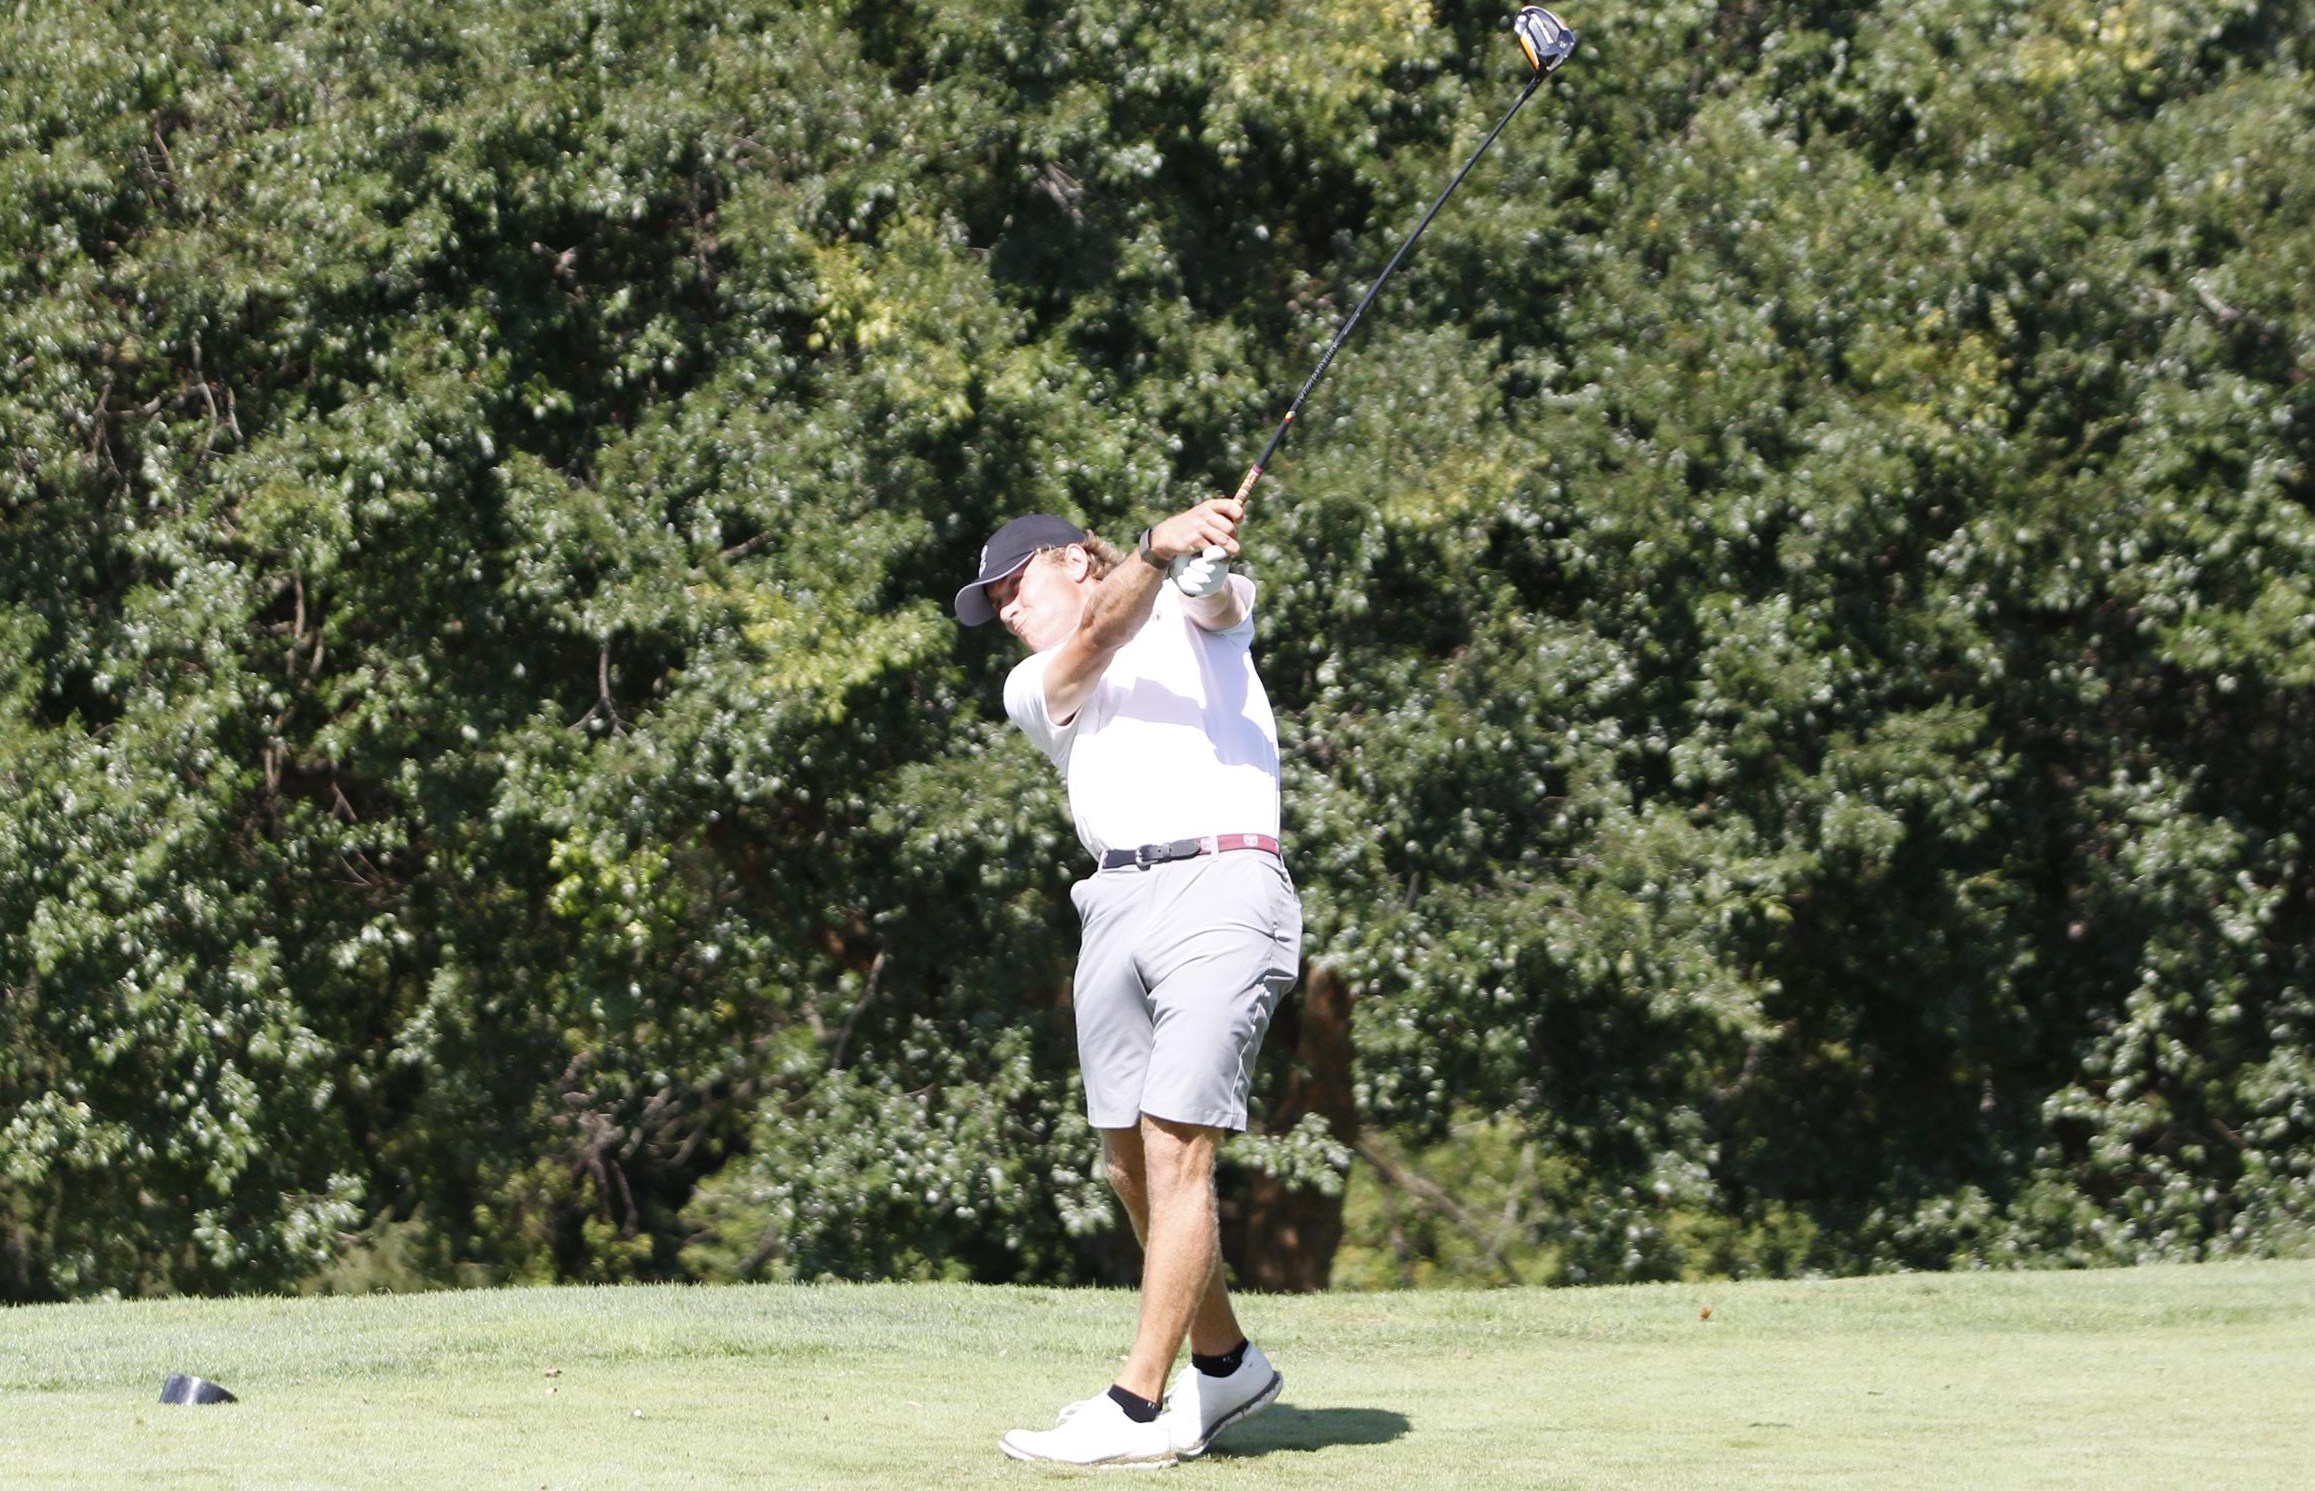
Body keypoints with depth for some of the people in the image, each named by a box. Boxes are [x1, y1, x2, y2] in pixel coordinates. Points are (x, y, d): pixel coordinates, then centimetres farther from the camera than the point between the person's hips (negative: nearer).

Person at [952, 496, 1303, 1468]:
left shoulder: (1195, 612, 17)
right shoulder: (1032, 687, 21)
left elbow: (1212, 591, -7)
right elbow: (1099, 641, 0)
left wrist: (1204, 550, -33)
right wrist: (1156, 547, -21)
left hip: (1220, 885, -6)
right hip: (1113, 906, 6)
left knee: (1176, 1151, -14)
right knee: (1131, 1163, 7)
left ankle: (1138, 1409, -17)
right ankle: (1224, 1364, 26)